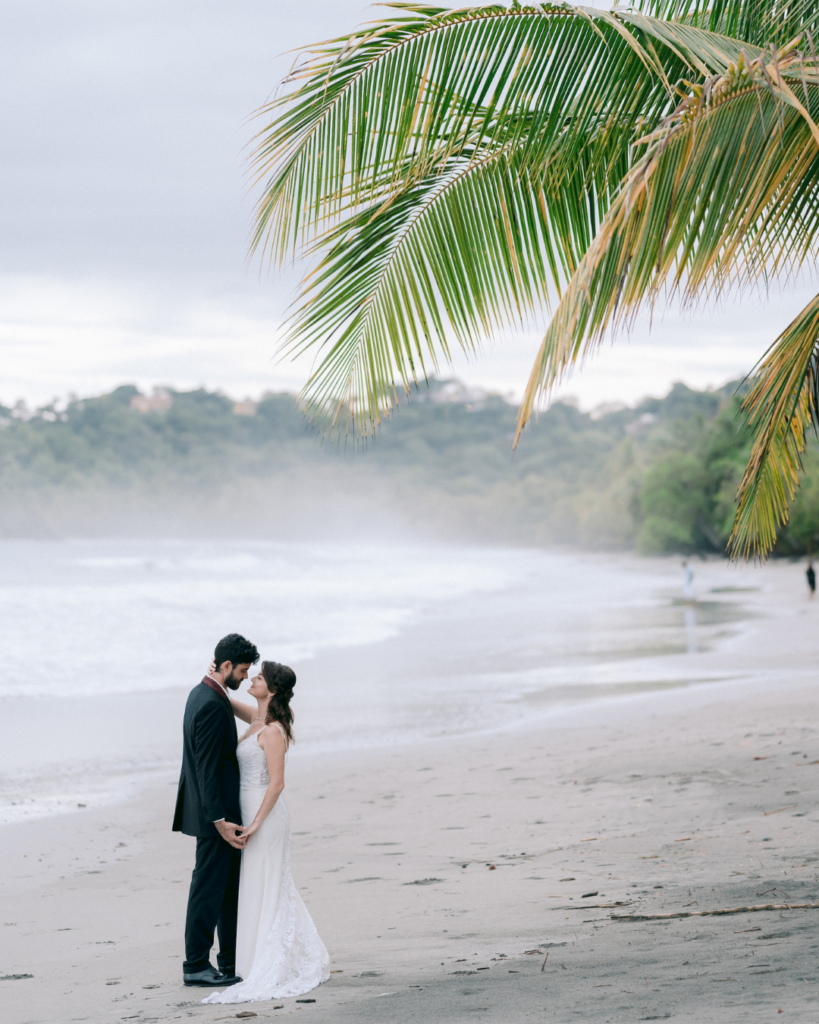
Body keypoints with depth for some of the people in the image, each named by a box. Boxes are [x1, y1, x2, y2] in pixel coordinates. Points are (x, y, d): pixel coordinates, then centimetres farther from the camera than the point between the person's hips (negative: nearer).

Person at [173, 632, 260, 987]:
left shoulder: (203, 693, 11)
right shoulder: (212, 706, -22)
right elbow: (206, 768, -24)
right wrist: (219, 820, -25)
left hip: (220, 808, 11)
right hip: (215, 811, -11)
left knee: (232, 883, 16)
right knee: (209, 886, -2)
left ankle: (231, 960, 24)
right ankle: (196, 966, 5)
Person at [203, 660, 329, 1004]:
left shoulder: (273, 731, -18)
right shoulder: (256, 719, 8)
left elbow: (277, 782, -20)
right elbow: (228, 703, 24)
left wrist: (257, 822, -20)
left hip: (265, 812, -9)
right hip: (250, 811, 9)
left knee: (265, 887, -3)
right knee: (269, 887, 14)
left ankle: (272, 968, 3)